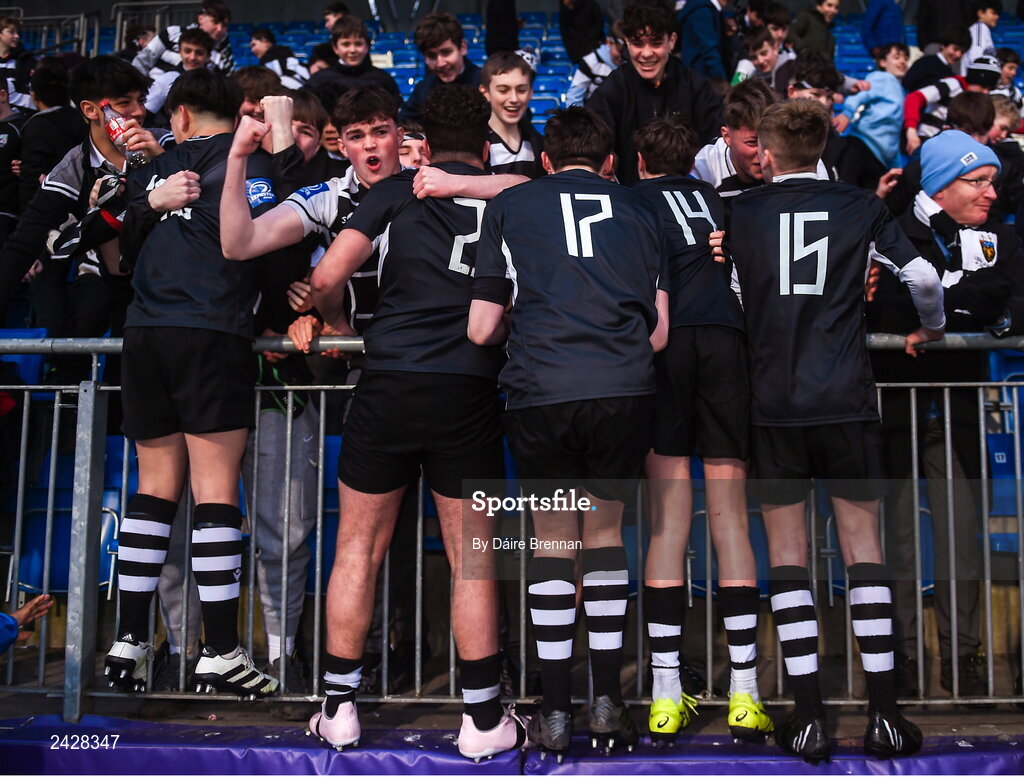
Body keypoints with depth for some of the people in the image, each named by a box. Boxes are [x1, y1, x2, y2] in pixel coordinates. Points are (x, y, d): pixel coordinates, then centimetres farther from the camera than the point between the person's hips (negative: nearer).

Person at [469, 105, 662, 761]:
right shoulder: (639, 212, 16)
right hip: (624, 392, 2)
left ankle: (555, 713, 17)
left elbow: (482, 330, 7)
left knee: (553, 538, 12)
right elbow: (659, 333, 12)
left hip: (542, 394, -1)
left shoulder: (509, 207, 12)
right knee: (605, 533, 17)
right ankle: (608, 702, 18)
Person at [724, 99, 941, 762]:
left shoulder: (740, 213, 4)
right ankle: (885, 716, 10)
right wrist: (931, 329, 21)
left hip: (772, 404, 0)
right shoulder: (861, 207, 5)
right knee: (863, 546, 8)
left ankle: (809, 719, 7)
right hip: (847, 402, 1)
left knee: (787, 551, 6)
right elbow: (923, 277, 1)